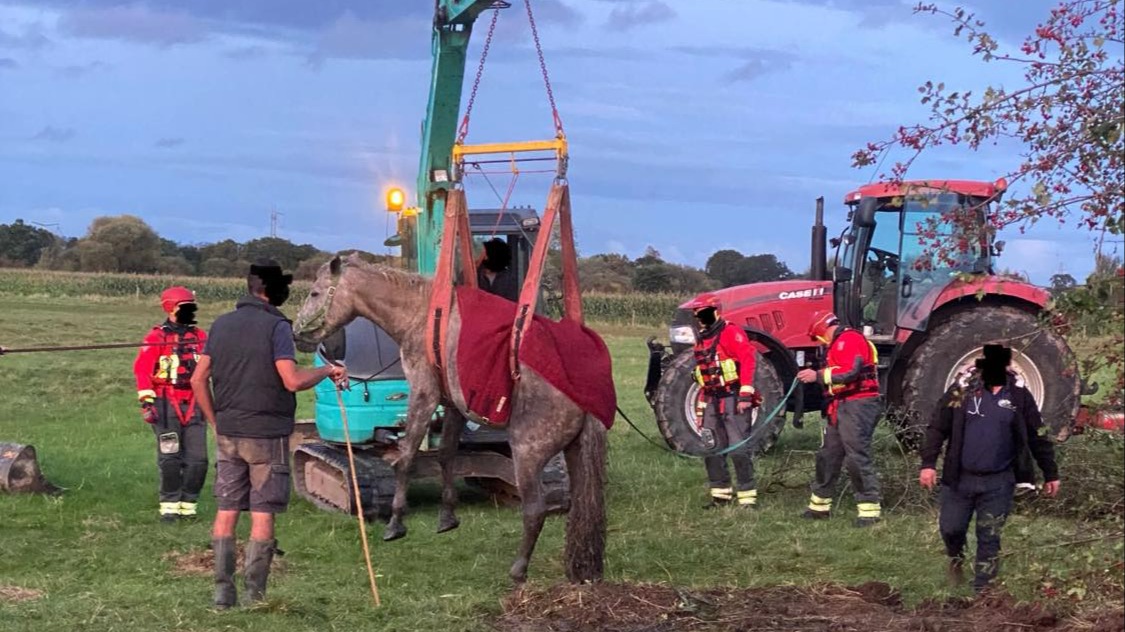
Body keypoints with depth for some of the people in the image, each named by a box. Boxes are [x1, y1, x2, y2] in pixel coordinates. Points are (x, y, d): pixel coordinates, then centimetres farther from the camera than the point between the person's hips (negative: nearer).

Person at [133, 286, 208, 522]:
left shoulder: (200, 337, 11)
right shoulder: (156, 337, -4)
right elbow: (142, 369, -8)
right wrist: (146, 401, -14)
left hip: (194, 406, 4)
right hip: (167, 407, -4)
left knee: (197, 460, 0)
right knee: (170, 459, -5)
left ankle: (188, 505, 11)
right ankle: (169, 507, 4)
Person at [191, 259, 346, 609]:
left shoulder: (222, 324, 7)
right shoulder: (276, 326, -12)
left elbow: (198, 380, 7)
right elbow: (292, 380, -21)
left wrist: (216, 421, 15)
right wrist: (325, 371, -5)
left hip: (228, 433, 5)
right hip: (267, 434, -5)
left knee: (227, 511, 9)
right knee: (262, 514, 2)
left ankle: (223, 590, 11)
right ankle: (255, 593, 3)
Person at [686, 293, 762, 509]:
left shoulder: (730, 332, -8)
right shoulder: (701, 340, 18)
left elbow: (747, 360, -17)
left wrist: (746, 394, -22)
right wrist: (700, 408, 19)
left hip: (733, 400, -8)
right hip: (712, 402, 8)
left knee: (739, 449, -10)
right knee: (712, 451, 9)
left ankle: (747, 495, -6)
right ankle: (721, 494, 18)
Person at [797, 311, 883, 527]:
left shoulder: (850, 340, -12)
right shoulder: (838, 344, 20)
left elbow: (851, 372, -22)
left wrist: (818, 376, -16)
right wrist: (816, 376, 8)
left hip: (857, 405, -11)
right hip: (841, 407, 11)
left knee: (857, 456, -13)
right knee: (828, 455, 16)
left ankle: (870, 509, -10)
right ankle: (819, 506, 26)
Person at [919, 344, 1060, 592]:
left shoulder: (1019, 395, 1)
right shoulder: (962, 390, -2)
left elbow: (1038, 437, 8)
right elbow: (937, 428, -1)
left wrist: (1050, 474, 10)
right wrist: (928, 463, -10)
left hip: (998, 483, 0)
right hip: (960, 478, 0)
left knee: (989, 538, 4)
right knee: (950, 528, 7)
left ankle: (982, 590, 13)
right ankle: (956, 559, 40)